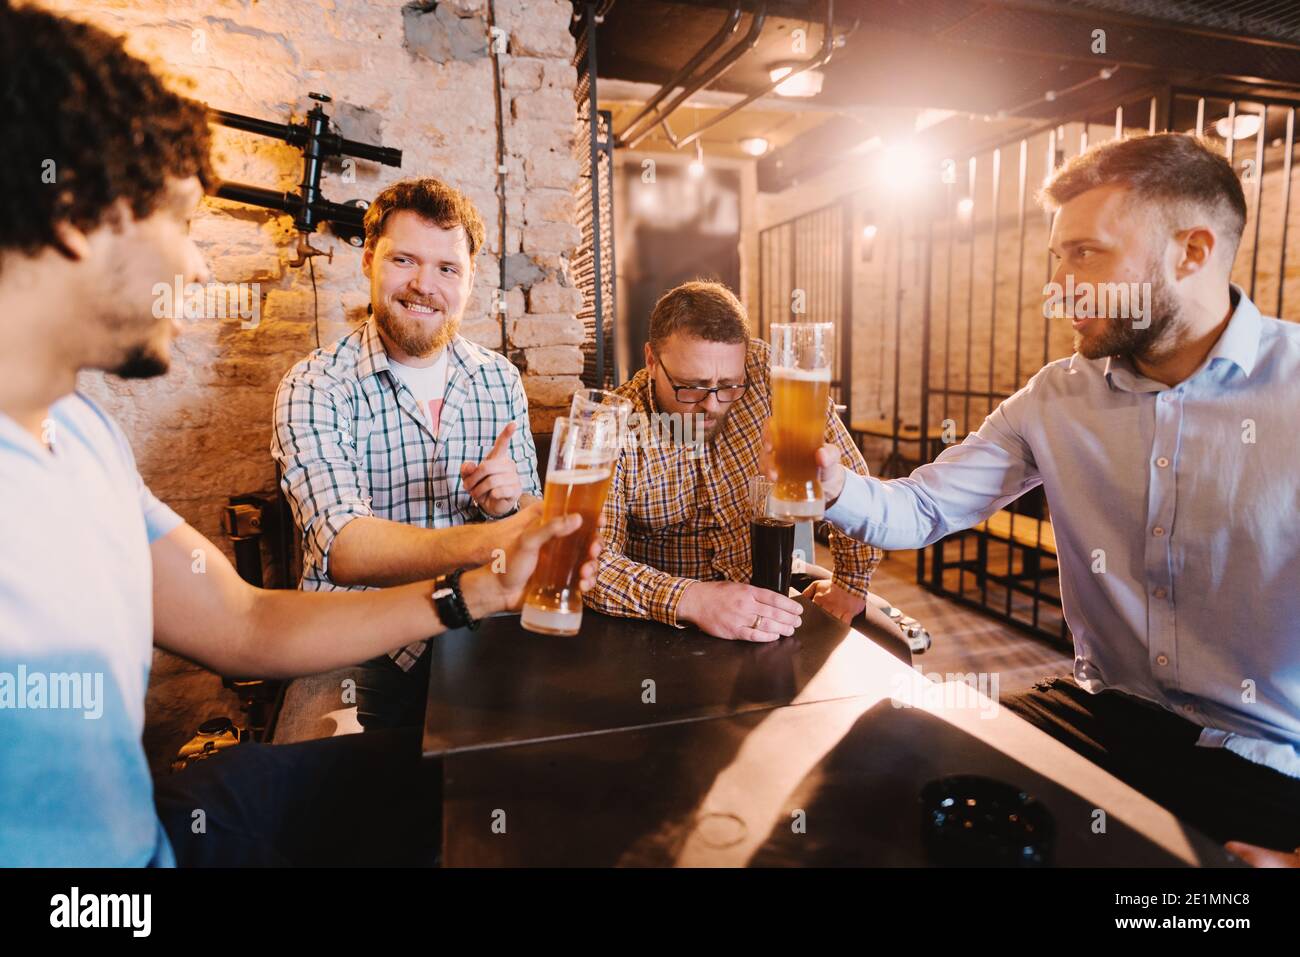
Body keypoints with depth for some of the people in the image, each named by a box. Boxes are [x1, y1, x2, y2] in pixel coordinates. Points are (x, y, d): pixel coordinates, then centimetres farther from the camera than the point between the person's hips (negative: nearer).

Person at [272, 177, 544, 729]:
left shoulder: (499, 379, 5)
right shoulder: (315, 388, -9)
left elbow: (533, 518, 9)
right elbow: (342, 548, -23)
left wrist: (510, 502, -15)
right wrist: (490, 541, -39)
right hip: (362, 661, -3)